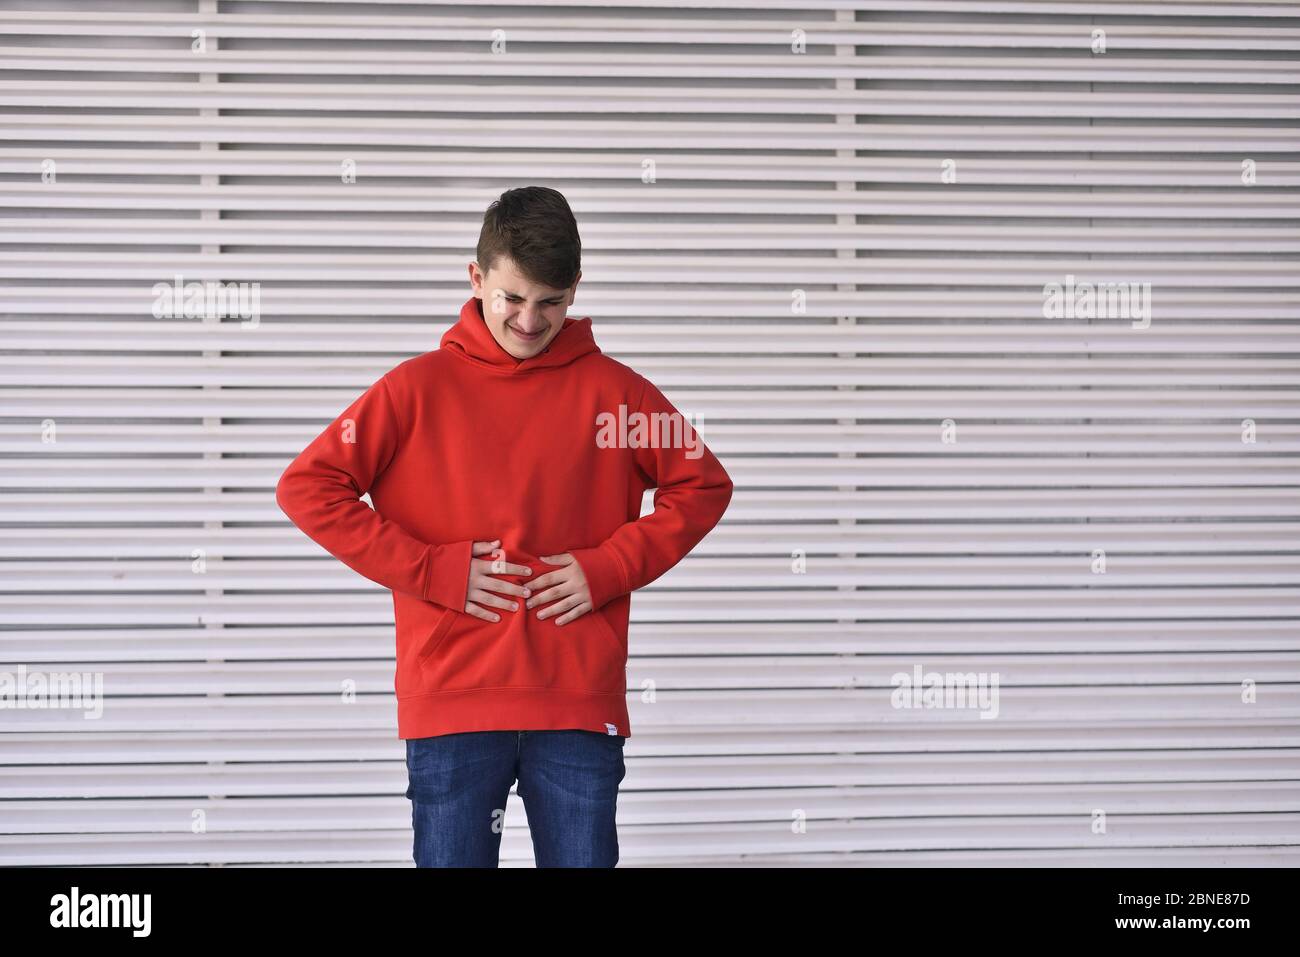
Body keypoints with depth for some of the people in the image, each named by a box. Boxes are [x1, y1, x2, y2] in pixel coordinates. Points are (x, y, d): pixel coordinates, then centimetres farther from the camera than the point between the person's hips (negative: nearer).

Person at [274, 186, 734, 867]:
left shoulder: (611, 390, 5)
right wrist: (433, 571, -9)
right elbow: (307, 487, -2)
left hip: (580, 705, 1)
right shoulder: (419, 388, 1)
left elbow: (703, 485, 12)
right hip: (450, 701, -1)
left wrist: (609, 567, -3)